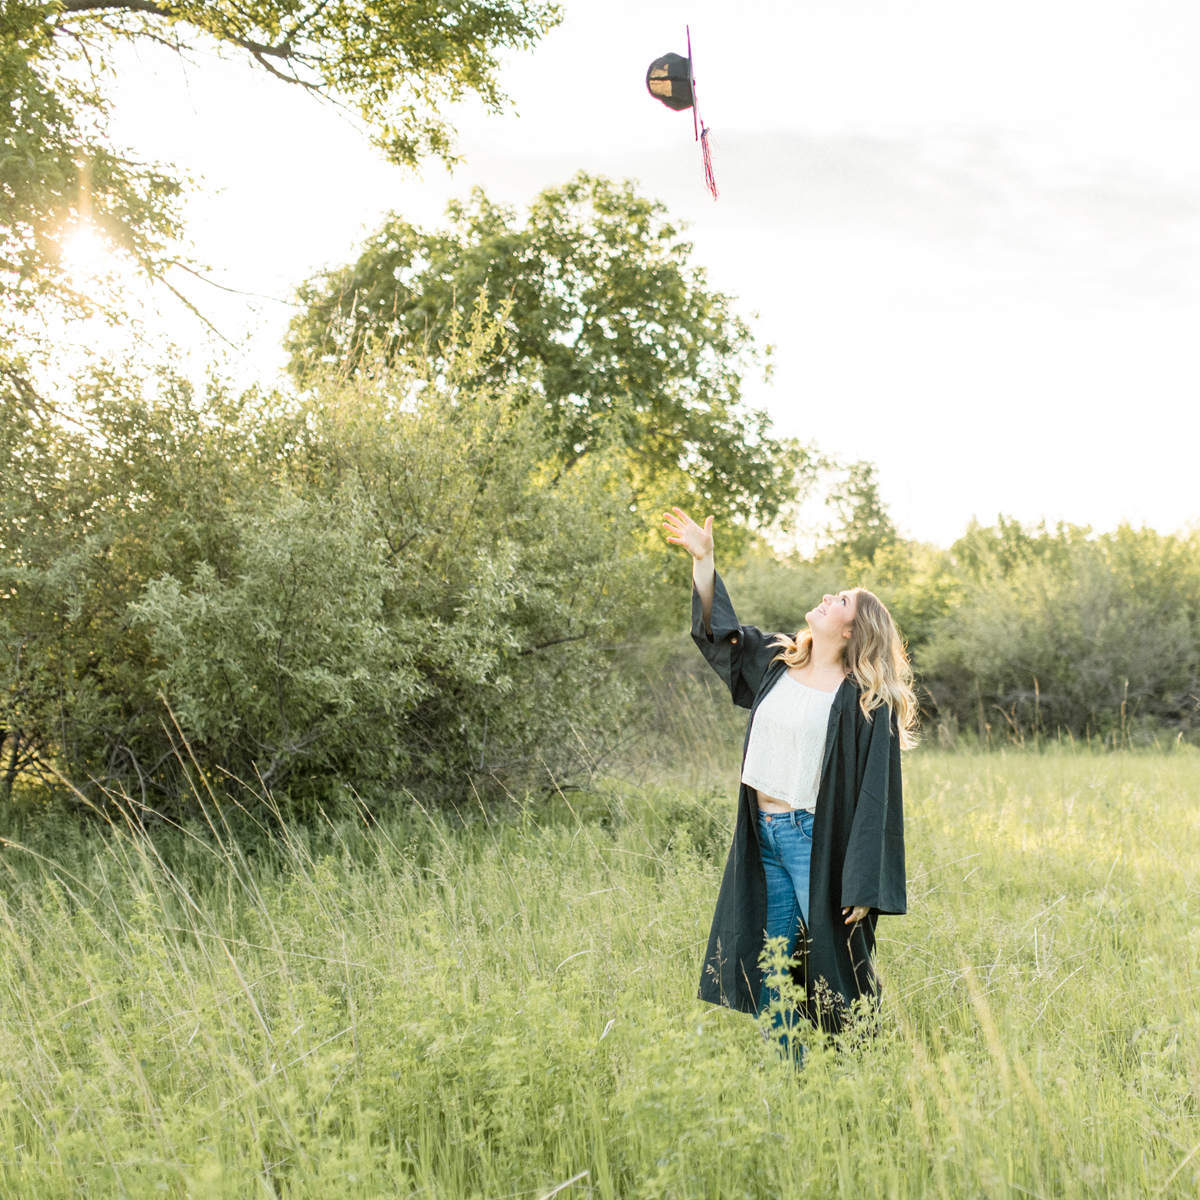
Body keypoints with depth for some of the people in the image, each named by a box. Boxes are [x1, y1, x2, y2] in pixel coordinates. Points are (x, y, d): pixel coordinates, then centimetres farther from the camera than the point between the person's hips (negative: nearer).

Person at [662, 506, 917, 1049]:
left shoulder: (866, 700, -10)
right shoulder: (777, 662, 9)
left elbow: (876, 798, -13)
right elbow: (717, 630, 23)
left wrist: (865, 887, -17)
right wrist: (702, 557, 13)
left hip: (817, 839, -7)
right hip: (763, 837, 7)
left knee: (833, 965, -1)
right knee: (768, 971, 11)